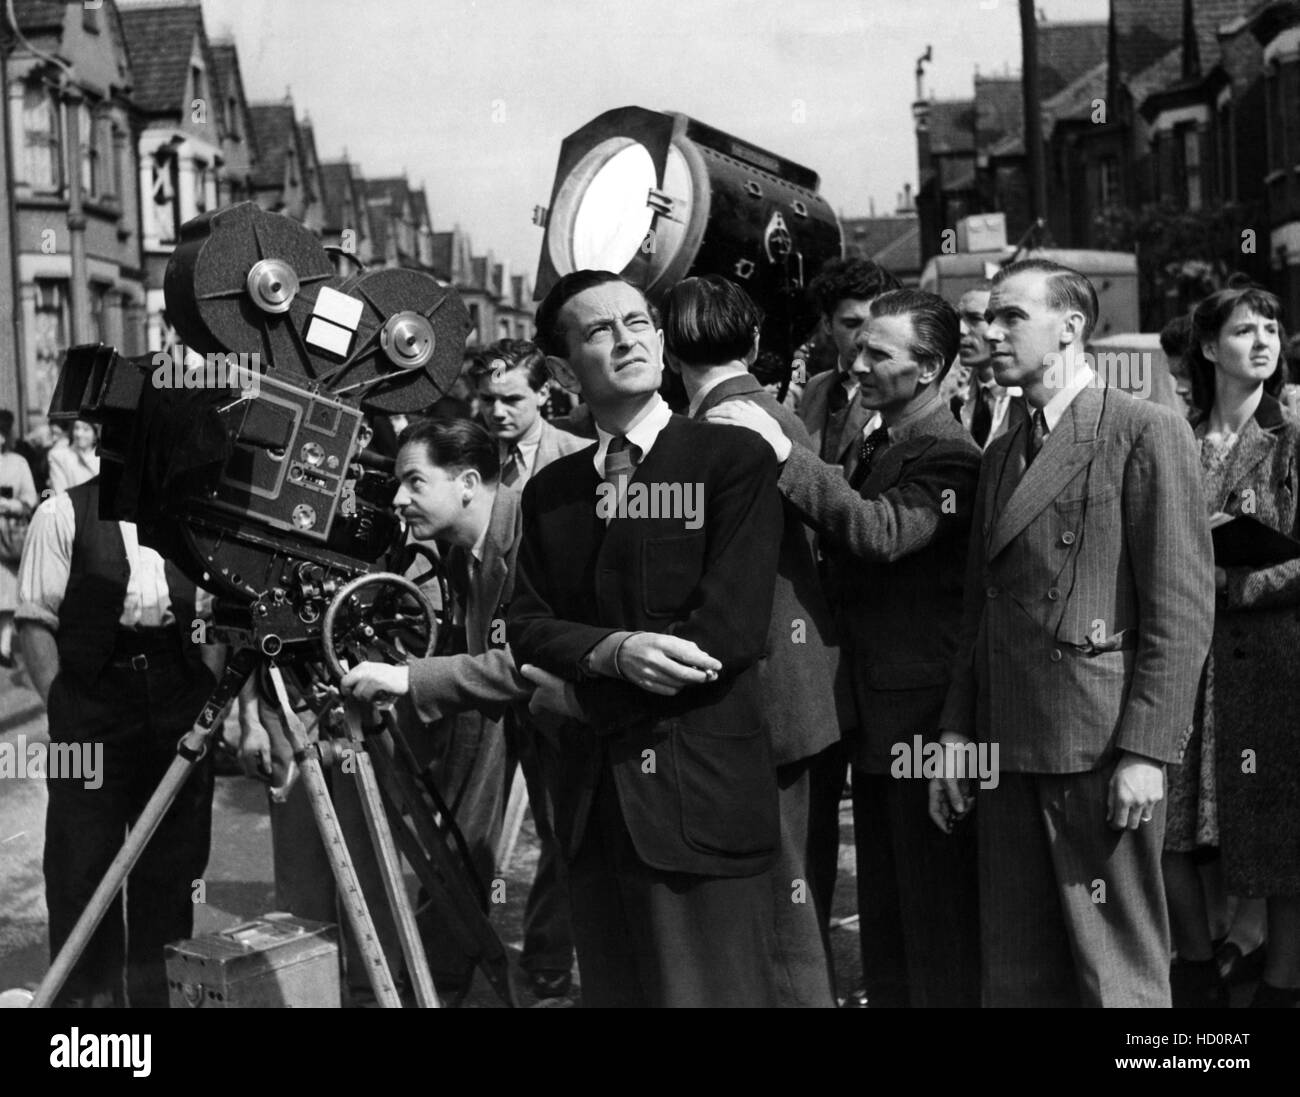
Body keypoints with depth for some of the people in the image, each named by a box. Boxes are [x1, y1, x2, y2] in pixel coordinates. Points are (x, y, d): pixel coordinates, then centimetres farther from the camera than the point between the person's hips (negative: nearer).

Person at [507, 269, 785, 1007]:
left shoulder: (735, 460, -3)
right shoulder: (551, 491, 14)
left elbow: (731, 630, -13)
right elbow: (526, 626, 4)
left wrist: (580, 692, -7)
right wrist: (611, 652, -18)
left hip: (700, 798, -5)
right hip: (595, 802, 5)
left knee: (714, 989, -3)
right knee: (614, 987, 12)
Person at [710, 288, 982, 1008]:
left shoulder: (946, 456, -15)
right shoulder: (877, 445, 15)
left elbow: (881, 532, -32)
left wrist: (787, 456, -33)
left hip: (924, 718, -10)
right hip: (876, 718, 10)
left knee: (937, 907, -1)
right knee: (883, 912, 18)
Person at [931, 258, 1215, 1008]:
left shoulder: (1148, 433, -4)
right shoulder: (1003, 456, 19)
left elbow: (1183, 606, -10)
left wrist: (1145, 749, -15)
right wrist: (958, 731, 11)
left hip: (1102, 748, -7)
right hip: (1008, 748, 7)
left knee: (1116, 973, 0)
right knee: (1017, 971, 11)